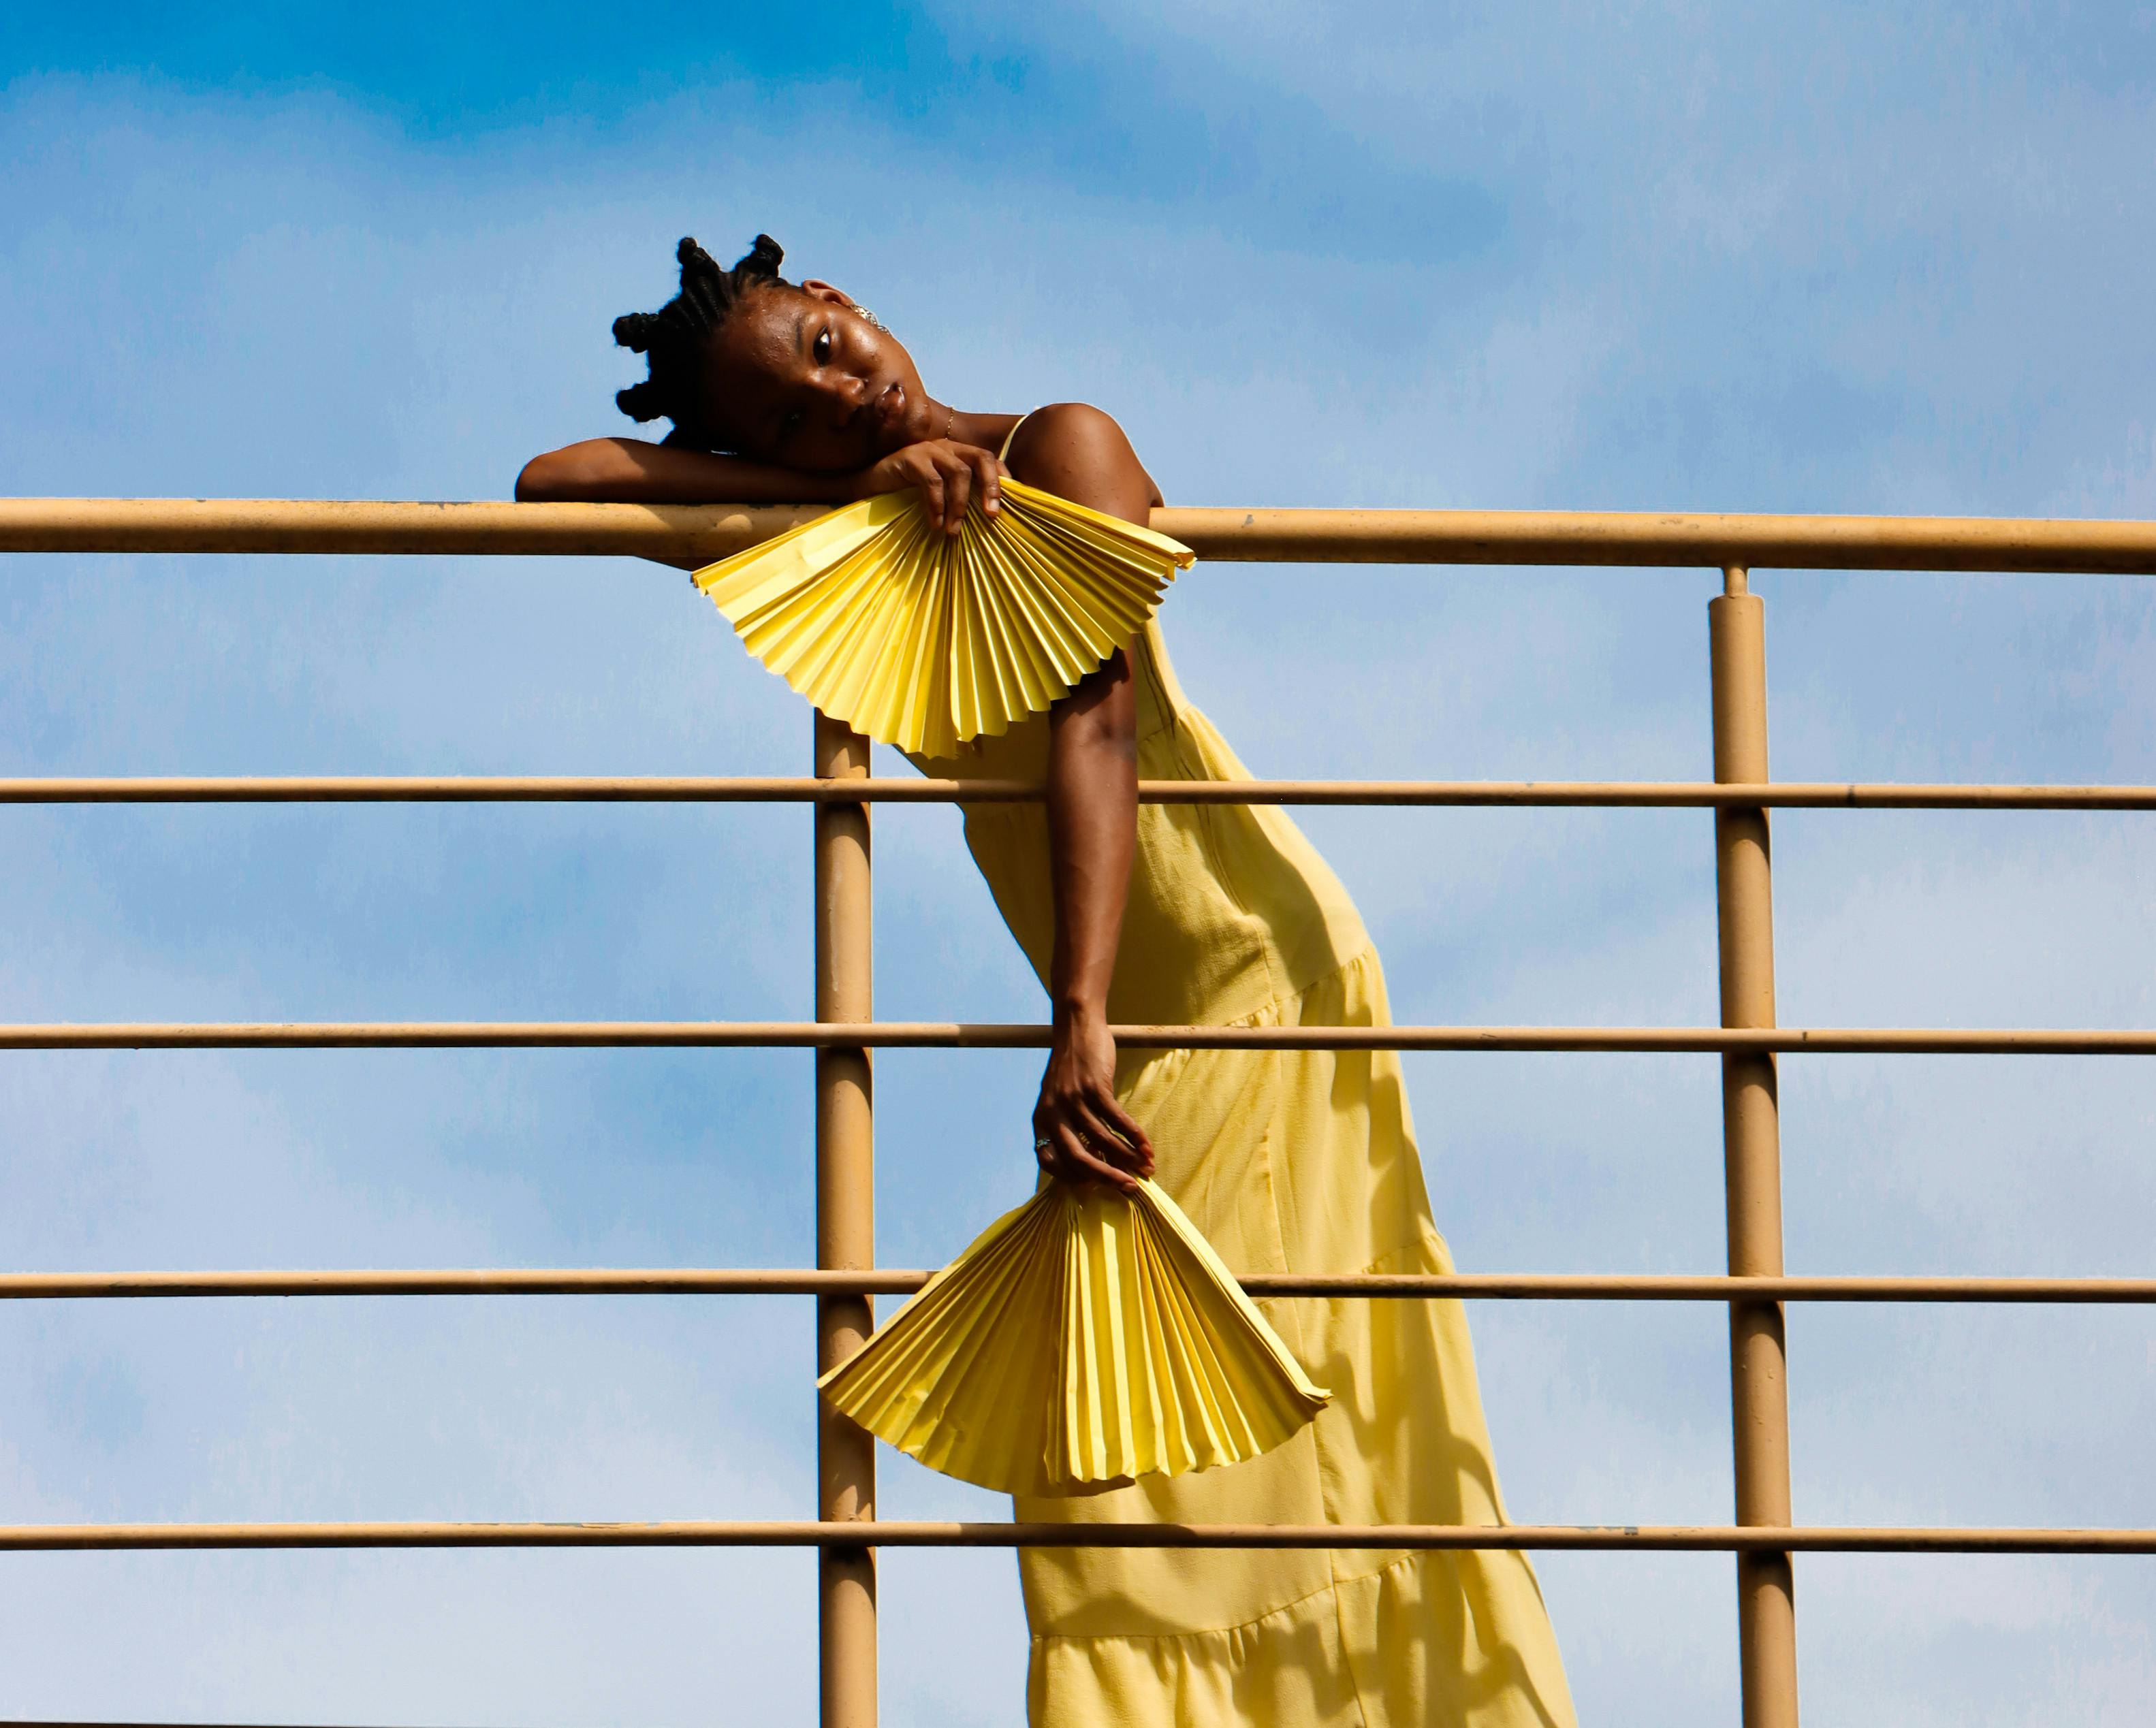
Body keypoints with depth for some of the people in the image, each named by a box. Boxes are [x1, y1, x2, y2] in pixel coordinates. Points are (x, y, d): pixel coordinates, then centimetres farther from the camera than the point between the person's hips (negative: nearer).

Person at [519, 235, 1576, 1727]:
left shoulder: (1060, 452, -10)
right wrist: (852, 482, -14)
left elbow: (1096, 720, -23)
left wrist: (1081, 1025, -36)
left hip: (1249, 948, -7)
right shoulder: (829, 540, 8)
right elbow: (557, 482, -1)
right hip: (1122, 1005, 7)